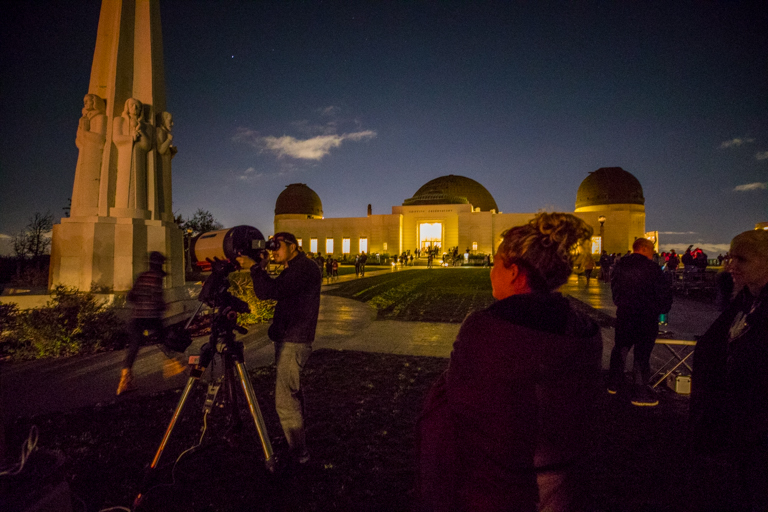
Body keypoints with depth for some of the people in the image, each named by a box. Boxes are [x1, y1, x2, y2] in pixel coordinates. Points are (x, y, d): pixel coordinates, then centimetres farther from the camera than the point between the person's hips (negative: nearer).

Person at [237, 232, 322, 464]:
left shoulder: (305, 269, -17)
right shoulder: (296, 269, 15)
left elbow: (272, 291, -27)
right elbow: (272, 292, 18)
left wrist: (254, 267, -17)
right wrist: (261, 269, 6)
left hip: (293, 342, -11)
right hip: (288, 339, 11)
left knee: (285, 399, -5)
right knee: (293, 391, 20)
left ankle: (298, 451, 8)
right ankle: (296, 440, 36)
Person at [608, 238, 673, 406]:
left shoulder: (620, 265, 3)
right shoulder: (652, 268, -13)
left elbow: (614, 287, 14)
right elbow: (664, 292, -8)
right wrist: (663, 309, 9)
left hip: (623, 314, 5)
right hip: (647, 317, -4)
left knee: (620, 349, 17)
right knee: (642, 353, 3)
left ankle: (614, 384, 27)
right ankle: (640, 393, 12)